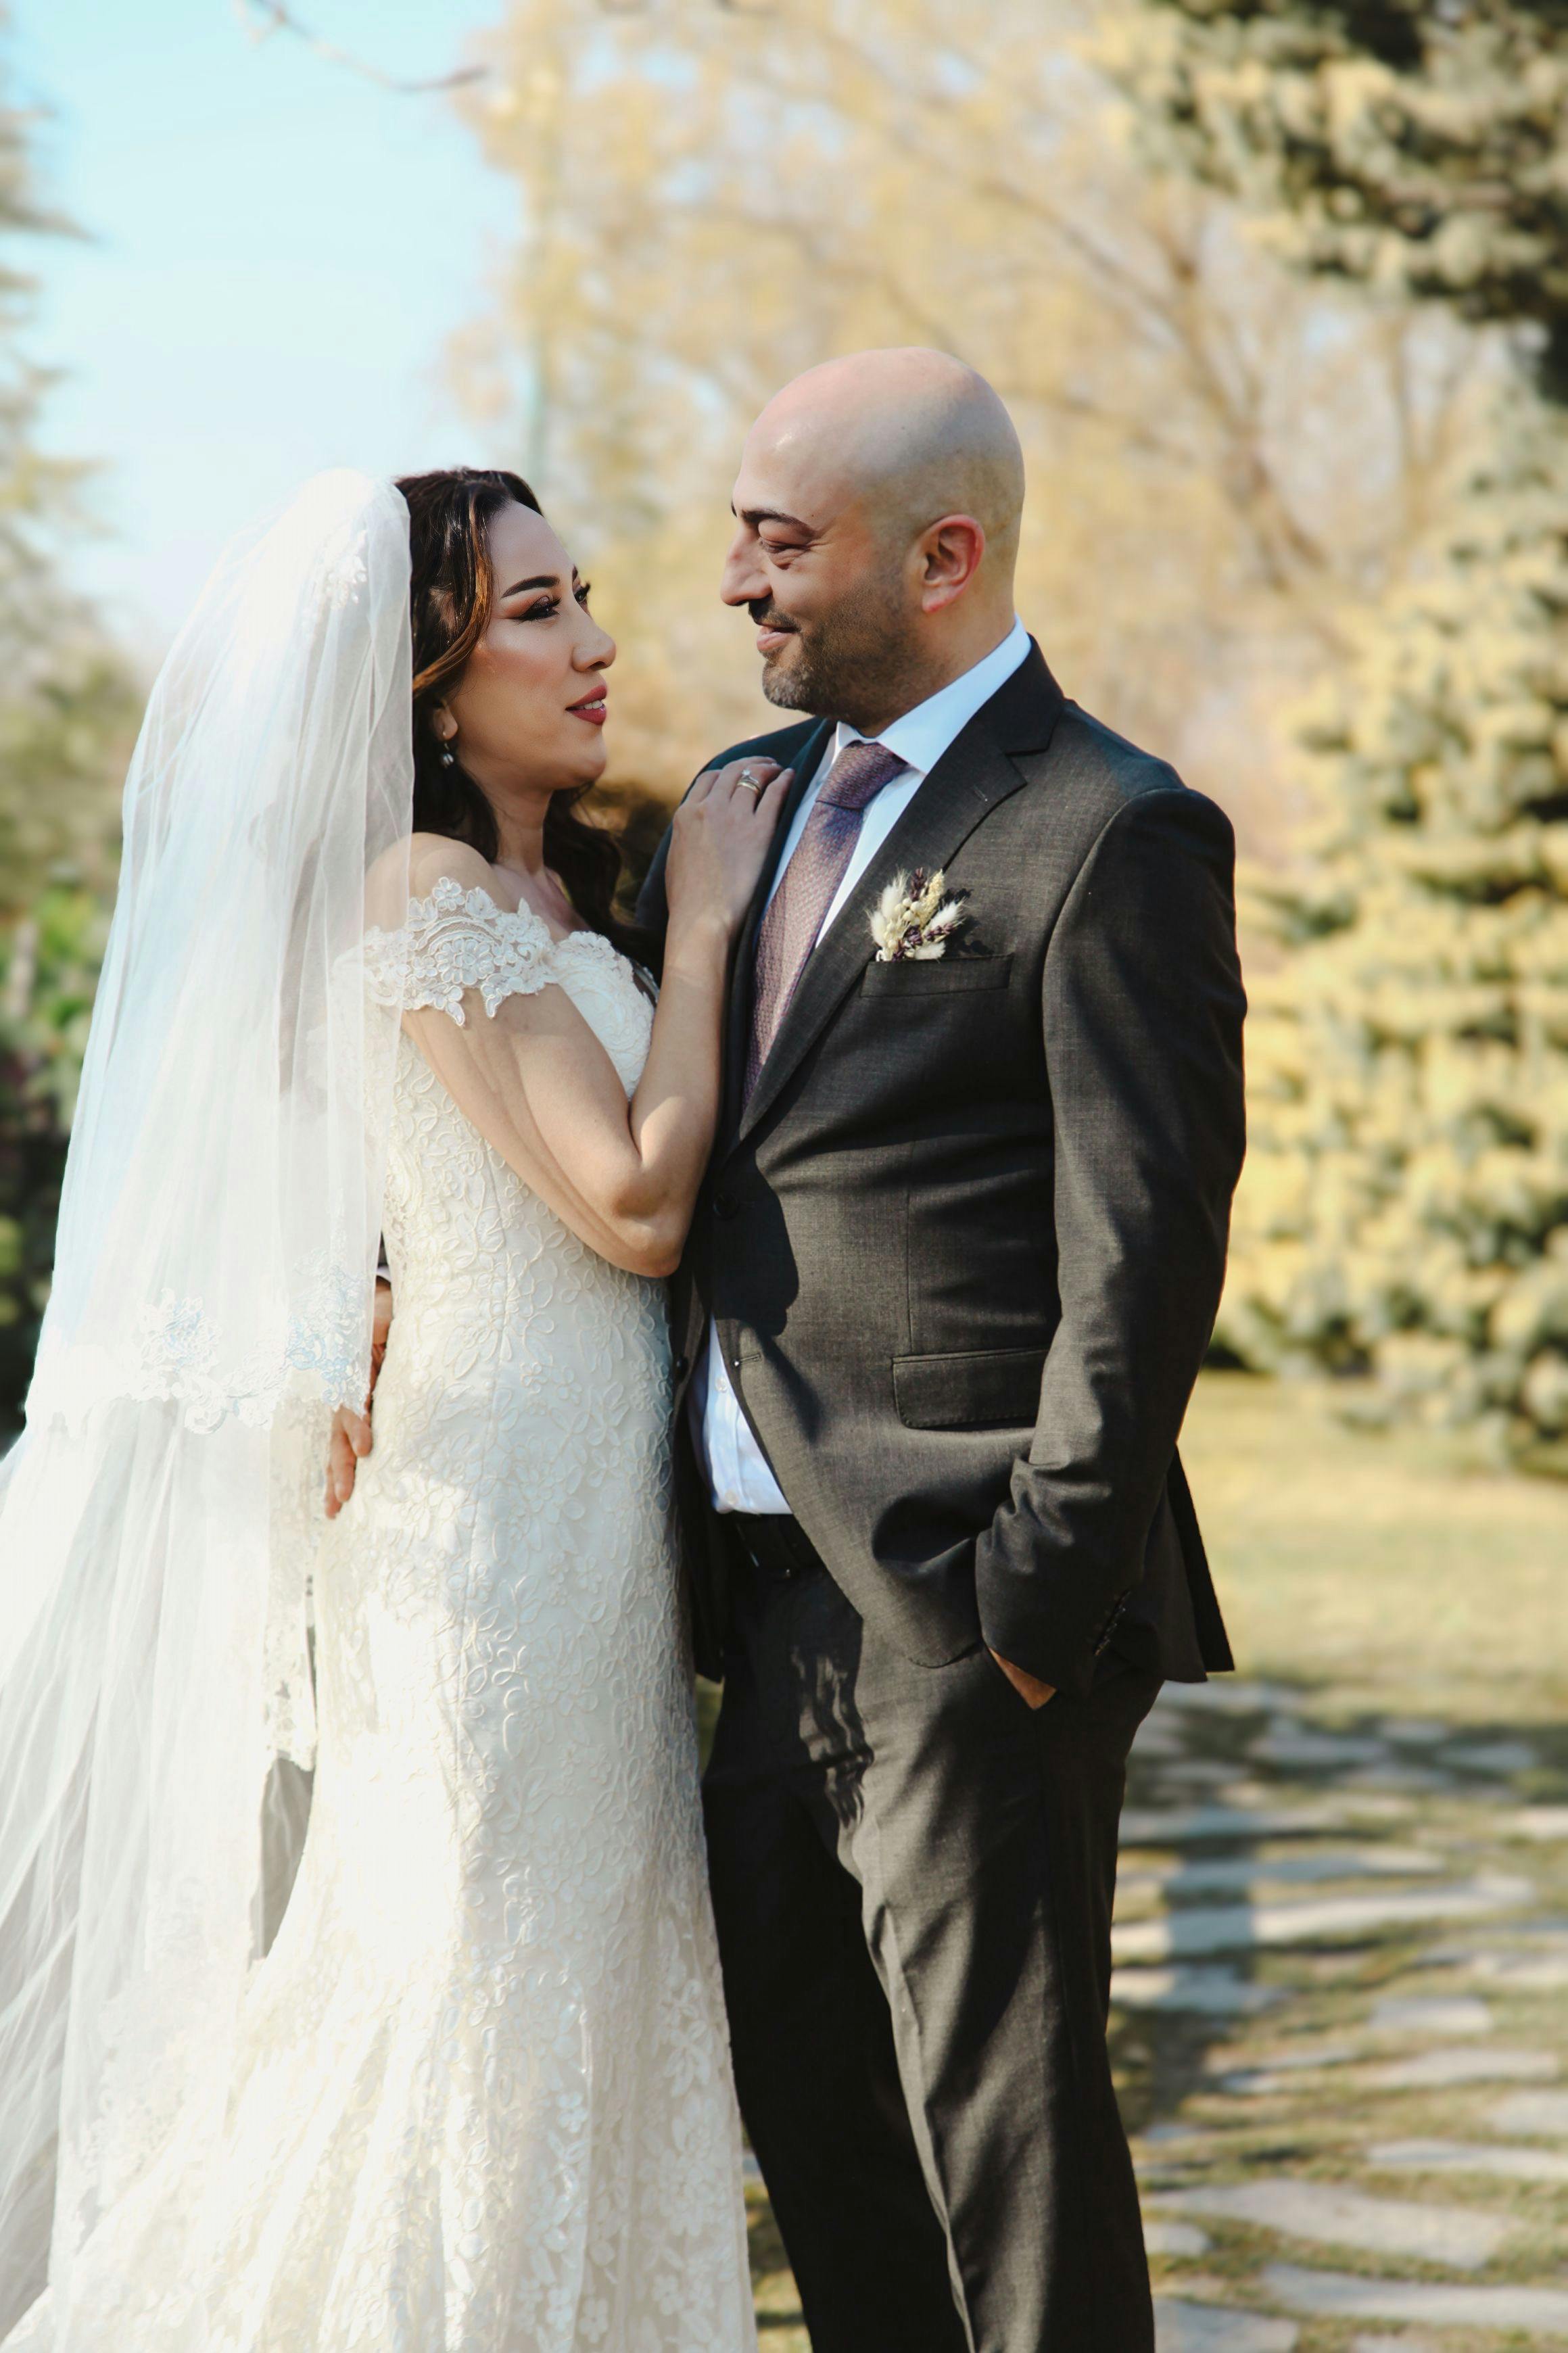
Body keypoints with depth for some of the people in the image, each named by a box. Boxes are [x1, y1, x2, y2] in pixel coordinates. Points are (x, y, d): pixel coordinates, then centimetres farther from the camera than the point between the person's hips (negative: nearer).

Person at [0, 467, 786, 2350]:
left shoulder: (541, 896, 15)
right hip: (483, 1534, -9)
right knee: (455, 1970, -4)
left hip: (576, 1536, 9)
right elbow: (633, 1205, -17)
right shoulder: (429, 889, -13)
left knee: (554, 2009, 13)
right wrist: (699, 932, -8)